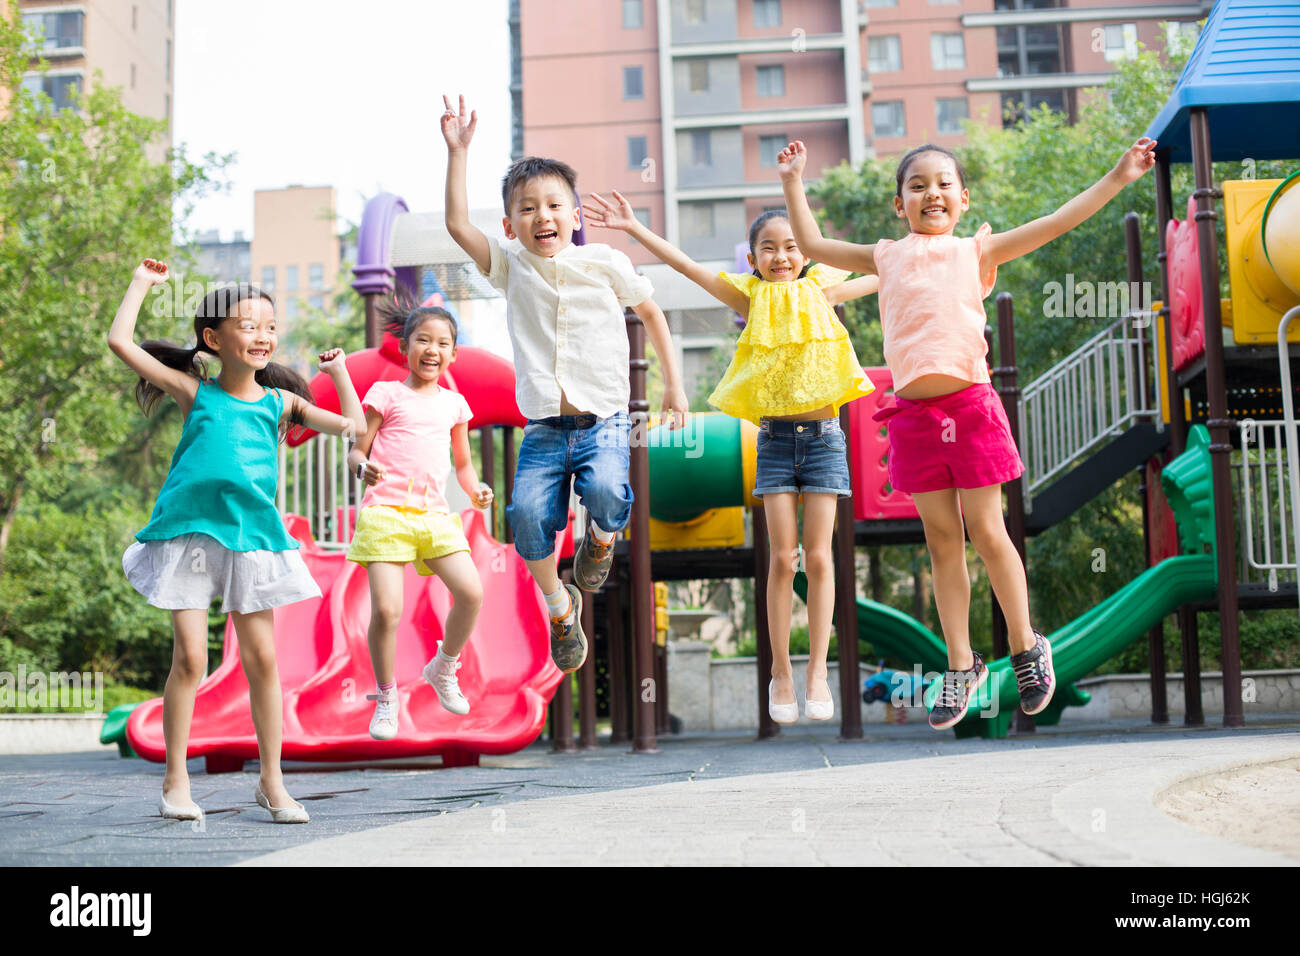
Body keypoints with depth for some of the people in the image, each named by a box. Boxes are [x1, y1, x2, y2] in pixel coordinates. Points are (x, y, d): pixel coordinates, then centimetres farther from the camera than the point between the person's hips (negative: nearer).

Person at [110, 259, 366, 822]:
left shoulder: (279, 402, 10)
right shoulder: (194, 392, 3)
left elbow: (352, 426, 8)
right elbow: (120, 340, 0)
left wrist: (338, 371, 9)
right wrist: (142, 283, 9)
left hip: (251, 536, 2)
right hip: (189, 533, -2)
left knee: (261, 658, 3)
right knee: (189, 658, -4)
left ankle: (272, 781, 14)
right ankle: (175, 781, 10)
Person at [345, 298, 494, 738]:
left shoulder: (454, 403, 17)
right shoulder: (387, 394, 6)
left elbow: (463, 463, 26)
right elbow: (356, 450, 5)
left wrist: (475, 491, 6)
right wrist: (362, 467, -18)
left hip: (433, 513, 4)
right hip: (386, 511, -4)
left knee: (471, 592, -14)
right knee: (386, 609, -15)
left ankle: (443, 668, 15)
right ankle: (385, 698, 8)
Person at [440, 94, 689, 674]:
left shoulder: (605, 263, 6)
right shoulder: (512, 267, 8)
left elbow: (650, 312, 19)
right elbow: (458, 224, 0)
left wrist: (673, 384, 17)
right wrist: (458, 151, -2)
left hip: (603, 421, -1)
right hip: (544, 427, 1)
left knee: (606, 489, -31)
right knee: (528, 510, -21)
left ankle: (601, 537, 7)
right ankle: (559, 606, 4)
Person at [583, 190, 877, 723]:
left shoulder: (820, 290, 9)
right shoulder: (751, 299, 6)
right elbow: (685, 265, 2)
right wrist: (631, 227, -3)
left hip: (823, 437, 0)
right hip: (775, 438, 0)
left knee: (818, 557, -1)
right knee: (782, 558, -2)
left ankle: (817, 673, 6)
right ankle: (781, 672, 8)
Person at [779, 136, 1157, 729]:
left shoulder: (976, 250, 11)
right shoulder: (886, 257, 17)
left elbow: (1054, 224, 7)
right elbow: (812, 245, 24)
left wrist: (1117, 178, 3)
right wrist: (793, 182, 25)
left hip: (970, 406, -2)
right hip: (914, 414, 2)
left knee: (986, 532, 1)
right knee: (942, 541, 7)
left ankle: (1026, 648, 20)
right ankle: (961, 666, 15)